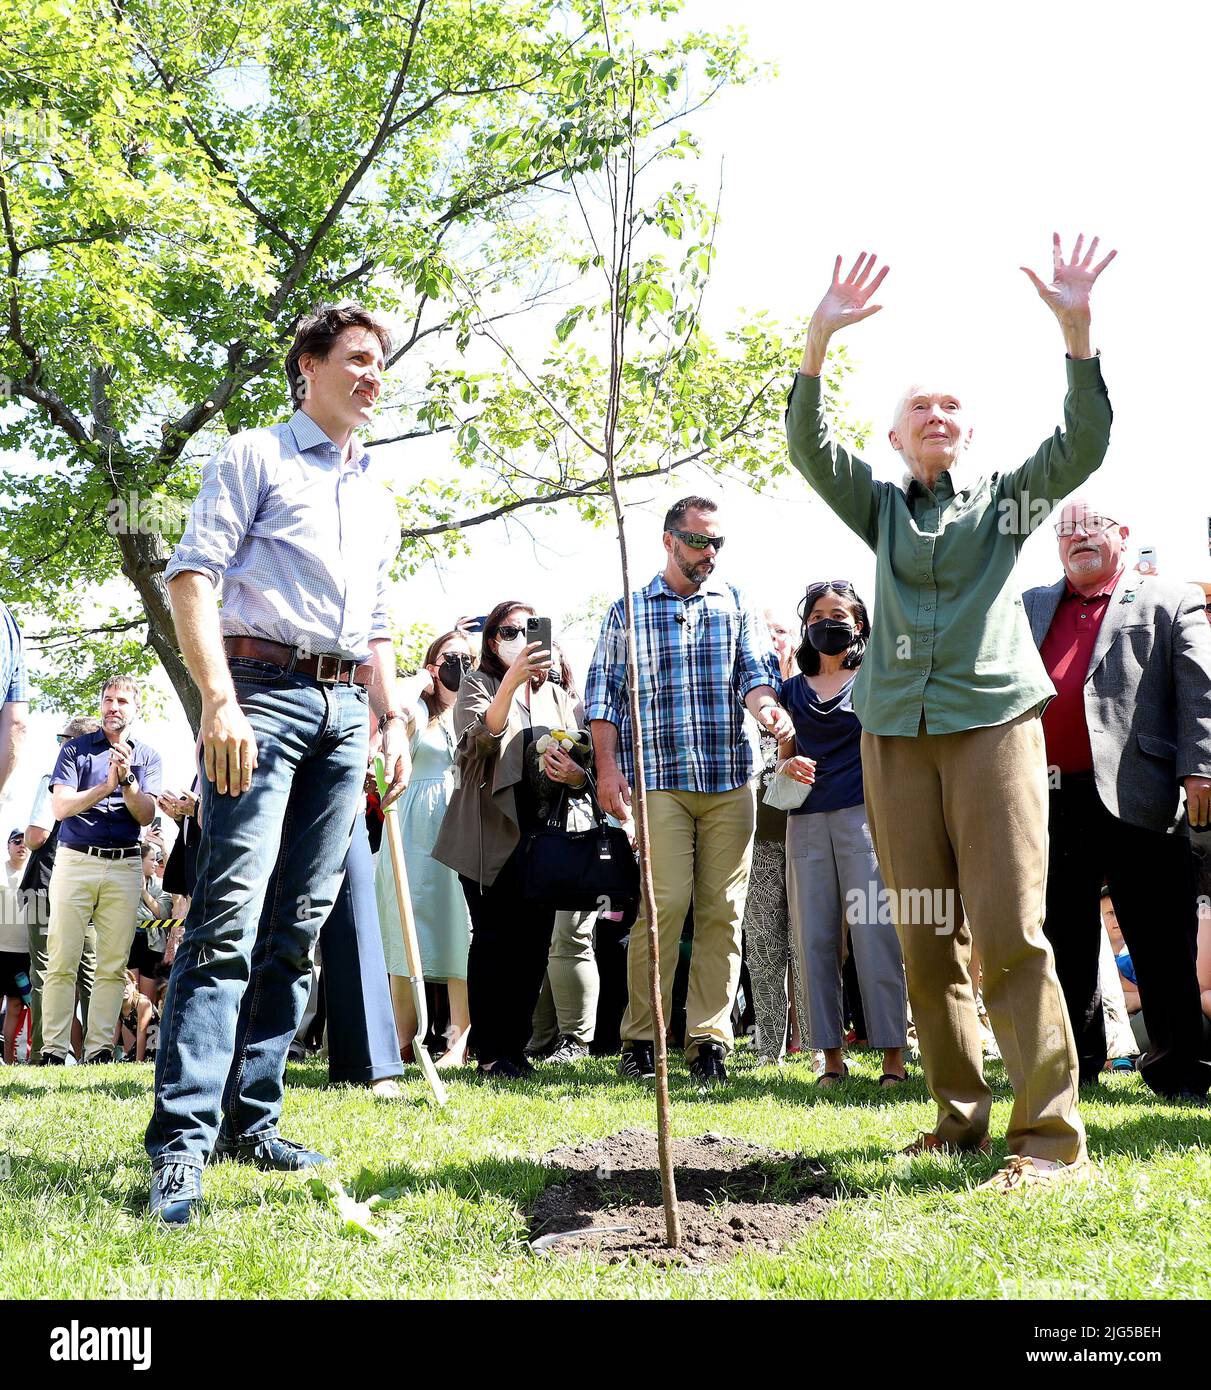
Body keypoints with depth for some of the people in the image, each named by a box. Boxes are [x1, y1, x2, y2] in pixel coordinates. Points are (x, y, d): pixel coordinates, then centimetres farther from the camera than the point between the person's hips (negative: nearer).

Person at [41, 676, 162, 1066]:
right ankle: (53, 1049, -2)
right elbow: (61, 807, -2)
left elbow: (146, 816, 3)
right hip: (75, 860, -1)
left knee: (113, 965, -1)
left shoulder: (147, 755, 13)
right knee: (62, 962, -5)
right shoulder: (75, 748, 9)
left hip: (124, 866, 1)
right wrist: (106, 786, -15)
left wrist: (127, 779, -14)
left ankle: (99, 1049, 2)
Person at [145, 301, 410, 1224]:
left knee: (299, 927, 4)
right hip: (265, 689, -6)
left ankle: (250, 1122, 12)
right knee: (230, 914, -15)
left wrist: (392, 719, 15)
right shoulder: (255, 457, 5)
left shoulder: (379, 496, 24)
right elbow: (191, 577, -6)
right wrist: (220, 700, -19)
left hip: (345, 709, 6)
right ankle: (182, 1139, -14)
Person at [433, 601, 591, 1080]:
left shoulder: (557, 696, 19)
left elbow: (585, 762, 17)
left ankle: (515, 1048, 12)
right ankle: (490, 1053, 1)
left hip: (542, 833, 4)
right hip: (491, 834, -4)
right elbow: (480, 738, -16)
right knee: (494, 938, -6)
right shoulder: (478, 684, 6)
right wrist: (511, 680, -30)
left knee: (534, 942, 1)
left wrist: (577, 774, -7)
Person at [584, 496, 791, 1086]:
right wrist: (607, 767, -3)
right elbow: (604, 694, 7)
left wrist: (766, 705, -16)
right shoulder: (628, 611, 10)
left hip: (730, 782, 3)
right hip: (658, 780, -2)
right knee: (665, 904, -11)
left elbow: (755, 668, 7)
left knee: (723, 910, 0)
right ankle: (639, 1038, 1)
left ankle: (708, 1039, 7)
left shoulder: (736, 605, 15)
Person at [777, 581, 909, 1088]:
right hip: (806, 822, 4)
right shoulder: (794, 689, 16)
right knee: (815, 938, 2)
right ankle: (832, 1056, 9)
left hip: (864, 815, -3)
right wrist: (787, 767, -3)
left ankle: (893, 1055, -2)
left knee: (875, 936, -8)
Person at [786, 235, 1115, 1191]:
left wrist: (1077, 331, -14)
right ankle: (960, 1118, 14)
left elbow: (1084, 443, -3)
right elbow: (808, 447, 3)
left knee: (1009, 930, -12)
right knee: (926, 942, 3)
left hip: (993, 718, -2)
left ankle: (1053, 1135, -6)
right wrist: (820, 341, -10)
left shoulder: (1009, 497, 14)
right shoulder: (881, 507, 17)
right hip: (896, 729, 3)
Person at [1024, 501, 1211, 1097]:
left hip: (1135, 796, -4)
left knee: (1161, 942, 1)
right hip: (1053, 798, 4)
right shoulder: (1030, 607, 20)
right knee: (1063, 936, 11)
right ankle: (1074, 1062, 22)